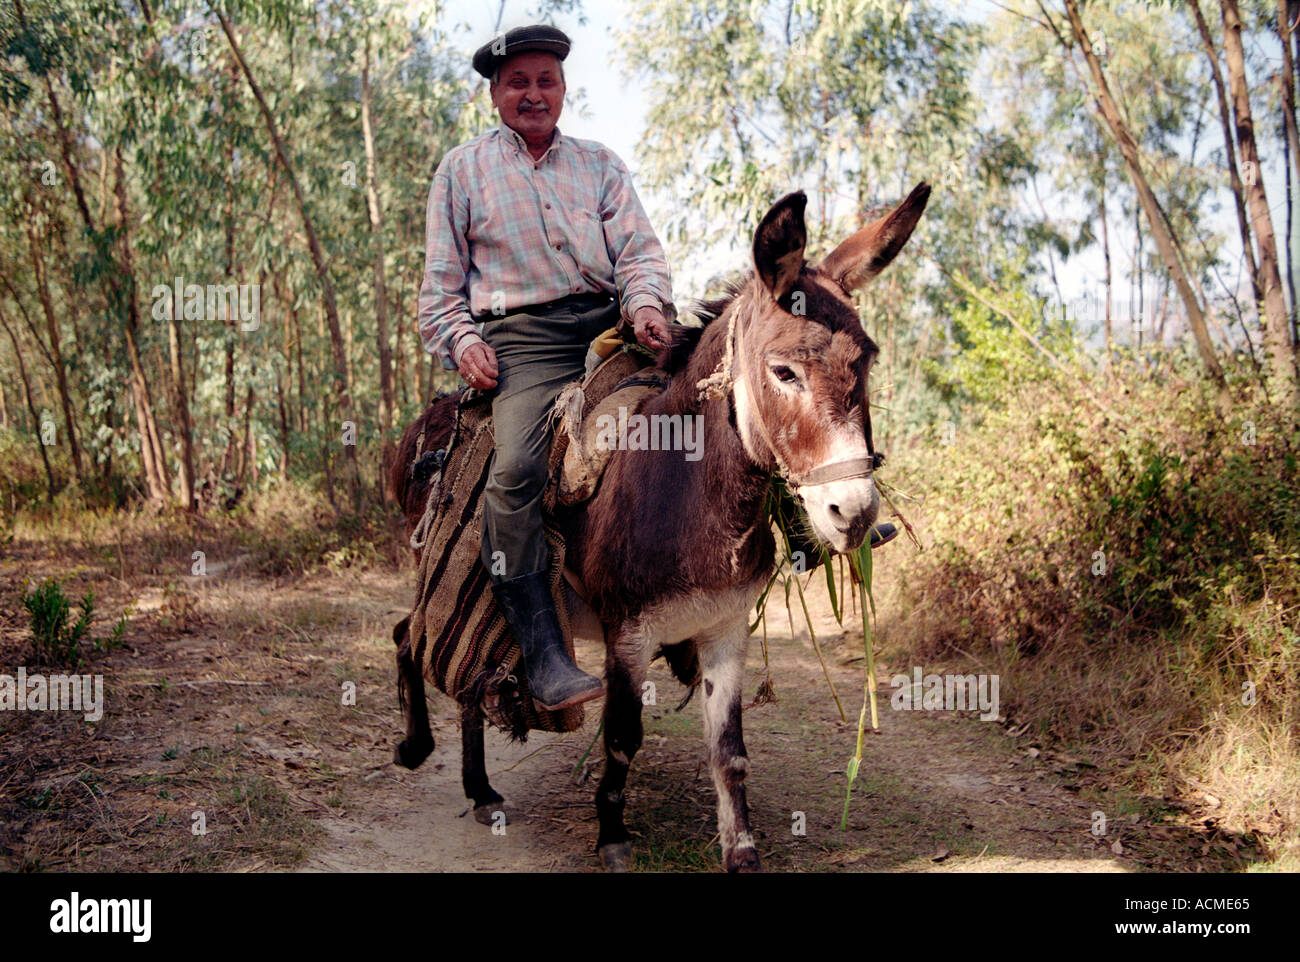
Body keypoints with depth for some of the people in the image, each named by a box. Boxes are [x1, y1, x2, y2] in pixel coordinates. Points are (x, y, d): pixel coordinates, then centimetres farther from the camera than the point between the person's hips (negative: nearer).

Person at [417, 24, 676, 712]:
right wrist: (460, 340, -3)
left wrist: (646, 302, -11)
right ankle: (542, 654, -26)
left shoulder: (601, 164, 21)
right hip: (521, 334, -3)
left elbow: (639, 250, 11)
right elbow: (440, 281, 16)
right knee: (517, 467, -28)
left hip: (608, 321, 4)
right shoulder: (461, 170, 17)